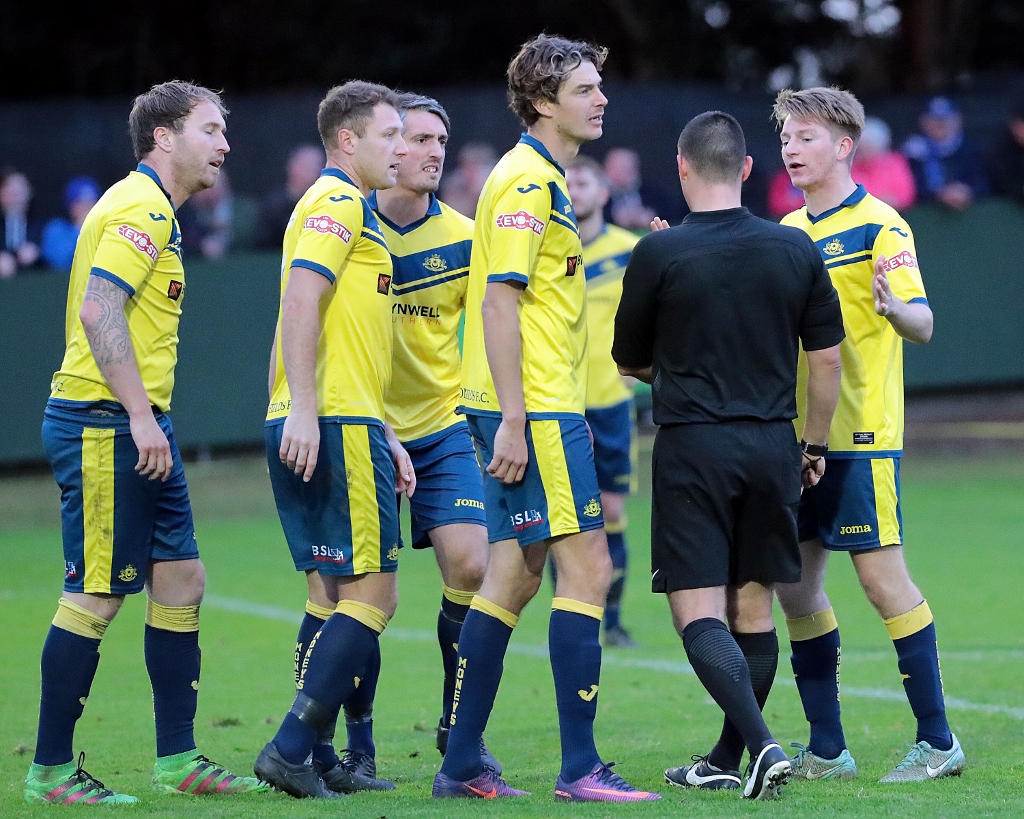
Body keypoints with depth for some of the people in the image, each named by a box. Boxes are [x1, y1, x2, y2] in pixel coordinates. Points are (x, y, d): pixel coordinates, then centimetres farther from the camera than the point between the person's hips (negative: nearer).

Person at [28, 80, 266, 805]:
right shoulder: (141, 208, -13)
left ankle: (178, 759, 13)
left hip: (137, 426, 10)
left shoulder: (152, 211, 19)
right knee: (96, 596, -6)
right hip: (104, 425, -10)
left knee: (181, 580, 9)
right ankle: (51, 768, 0)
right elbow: (98, 312, -23)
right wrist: (141, 417, -24)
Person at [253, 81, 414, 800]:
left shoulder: (352, 210, 24)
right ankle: (292, 749, -14)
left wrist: (385, 436, 27)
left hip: (331, 429, 10)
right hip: (337, 428, -10)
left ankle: (318, 759, 14)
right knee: (372, 597, -10)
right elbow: (300, 301, -21)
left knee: (334, 595, 12)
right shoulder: (338, 203, -8)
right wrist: (303, 409, -28)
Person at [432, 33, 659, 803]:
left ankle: (463, 765, 12)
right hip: (535, 409, -10)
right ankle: (580, 767, -9)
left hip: (529, 410, 10)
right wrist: (513, 419, -22)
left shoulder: (542, 179, 19)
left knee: (514, 576, 10)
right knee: (585, 566, -10)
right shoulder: (528, 181, -12)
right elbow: (499, 300, -18)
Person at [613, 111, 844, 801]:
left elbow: (629, 362, 5)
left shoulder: (658, 254, -7)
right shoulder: (796, 250, 3)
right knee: (754, 608, 12)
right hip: (773, 446, 4)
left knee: (699, 612, -4)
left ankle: (763, 745, -22)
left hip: (692, 447, -4)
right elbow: (827, 357, 6)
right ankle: (726, 763, 19)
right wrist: (814, 445, 17)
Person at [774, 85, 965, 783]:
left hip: (859, 437, -8)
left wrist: (891, 306, -39)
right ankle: (826, 751, 14)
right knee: (796, 584, 7)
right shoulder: (788, 231, 14)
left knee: (884, 579, -7)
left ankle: (938, 741, 1)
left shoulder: (879, 226, -9)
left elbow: (923, 326, -17)